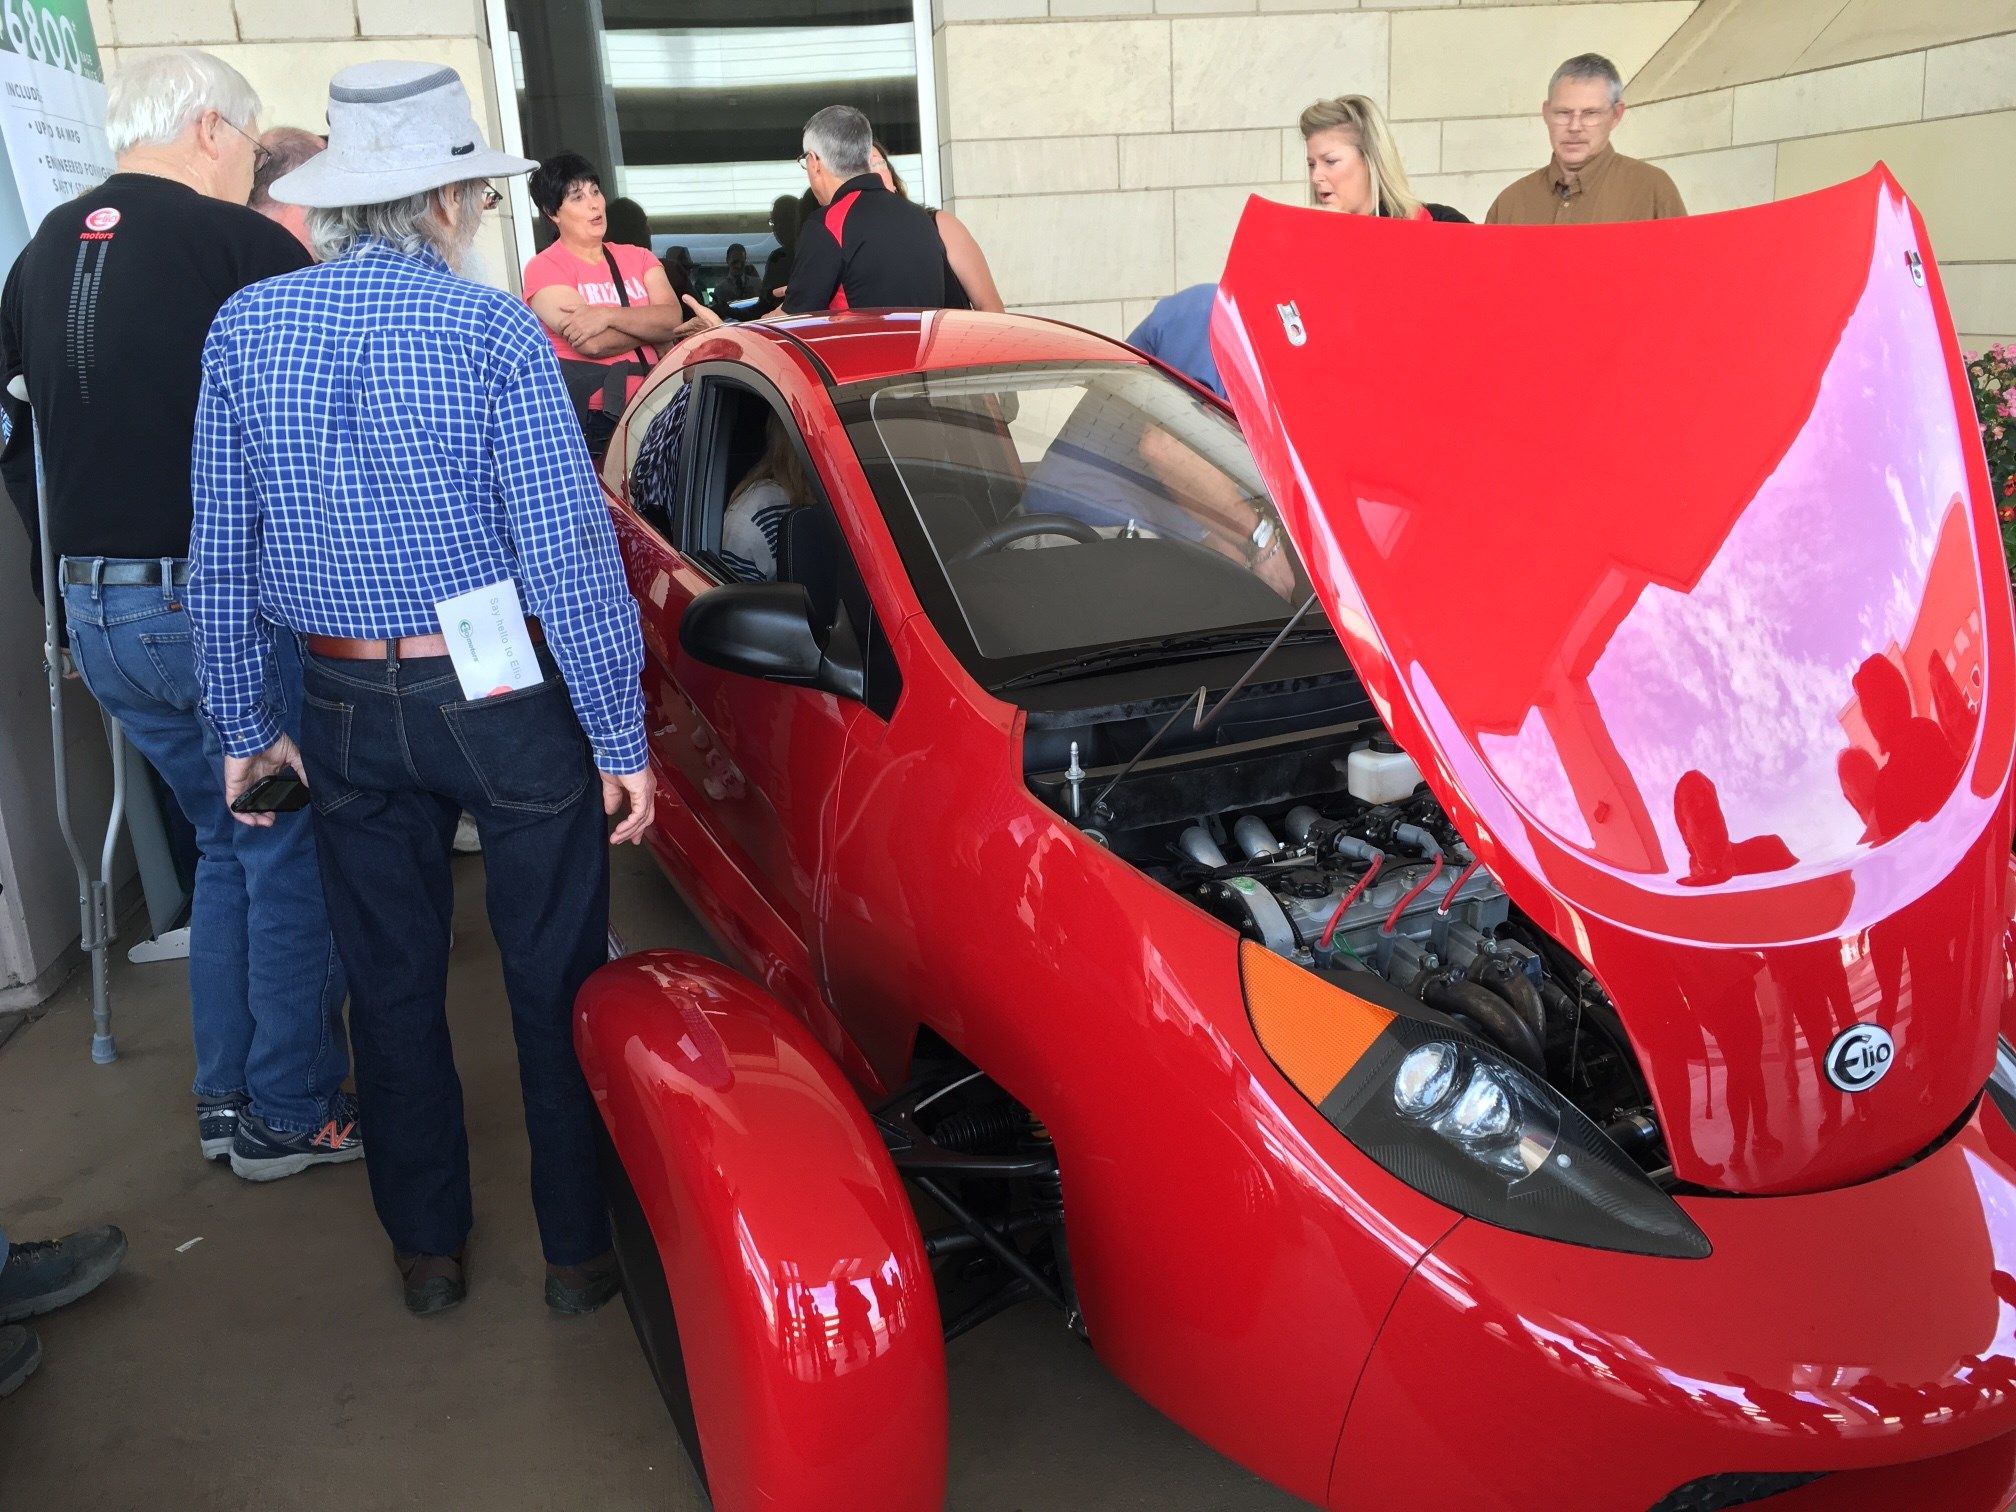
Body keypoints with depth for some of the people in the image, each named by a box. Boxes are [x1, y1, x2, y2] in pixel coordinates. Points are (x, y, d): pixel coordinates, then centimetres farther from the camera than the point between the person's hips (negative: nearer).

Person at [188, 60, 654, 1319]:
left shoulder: (247, 328, 1)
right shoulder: (493, 328, -12)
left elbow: (222, 550, 4)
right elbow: (568, 548, -16)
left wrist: (246, 722, 14)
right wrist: (620, 734, -10)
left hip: (351, 715, 4)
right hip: (509, 703, -4)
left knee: (392, 988, 16)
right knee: (557, 982, 10)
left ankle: (428, 1247, 31)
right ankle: (581, 1245, 23)